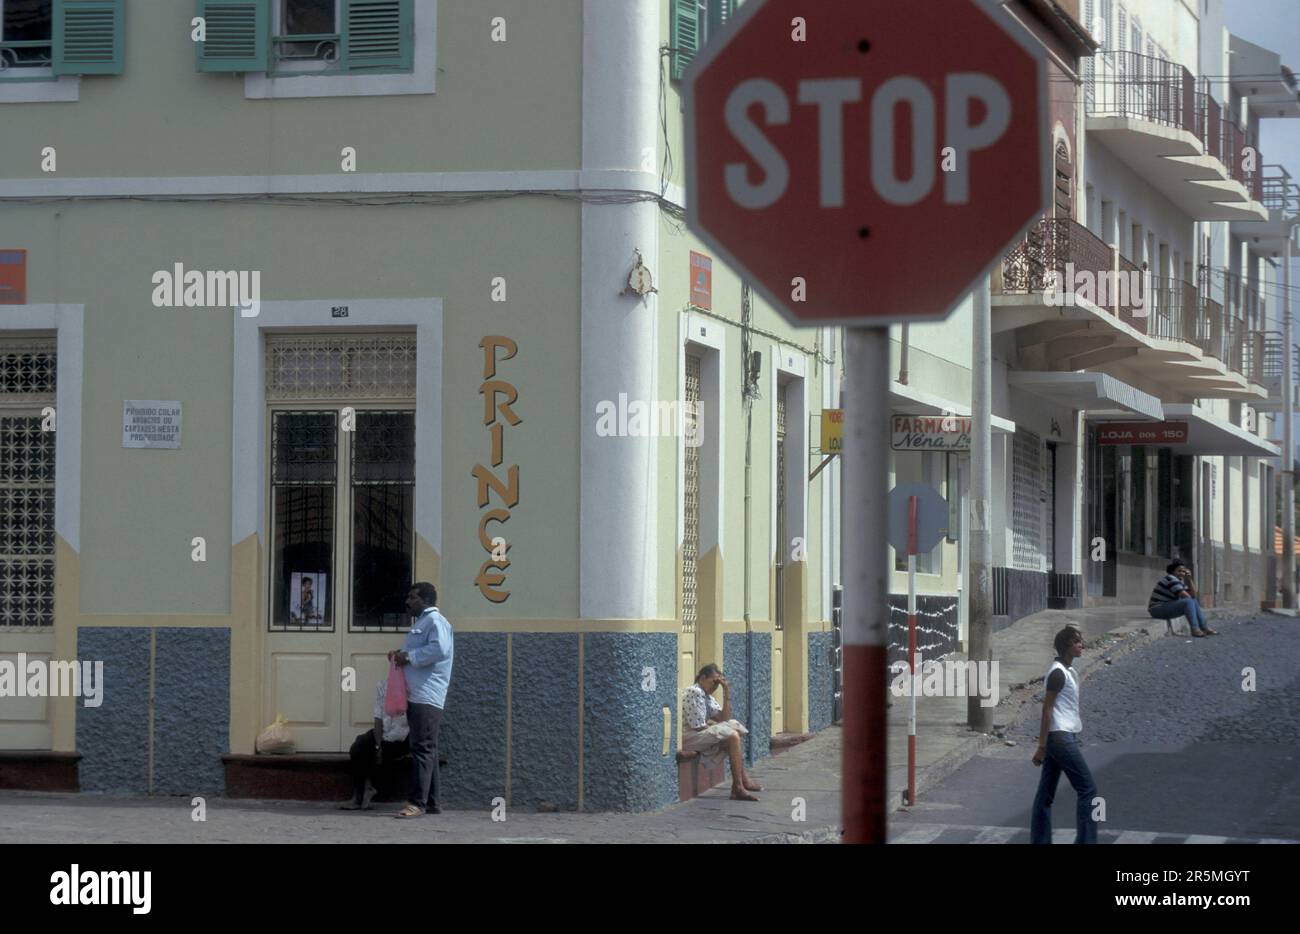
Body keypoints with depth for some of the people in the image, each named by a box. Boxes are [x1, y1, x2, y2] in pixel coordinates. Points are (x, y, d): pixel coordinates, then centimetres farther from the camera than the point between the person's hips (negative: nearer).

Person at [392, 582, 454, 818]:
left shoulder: (435, 621, -8)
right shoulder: (421, 622, 23)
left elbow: (439, 649, -24)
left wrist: (409, 657, -16)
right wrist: (401, 654, 14)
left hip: (426, 698, -11)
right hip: (416, 696, 11)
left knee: (423, 749, -12)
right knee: (424, 750, 11)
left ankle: (418, 803, -16)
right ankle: (431, 803, 15)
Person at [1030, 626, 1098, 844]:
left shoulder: (1067, 671, 15)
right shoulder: (1058, 673, -14)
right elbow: (1047, 710, -16)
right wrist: (1042, 746, -18)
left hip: (1058, 738, 10)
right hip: (1061, 737, -10)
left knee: (1046, 793, 9)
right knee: (1088, 789, -6)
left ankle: (1039, 841, 11)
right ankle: (1086, 840, -6)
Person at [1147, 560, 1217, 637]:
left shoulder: (1181, 581, 14)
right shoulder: (1171, 579, -16)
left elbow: (1193, 595, 5)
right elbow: (1185, 596, -20)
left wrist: (1189, 579, -4)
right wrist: (1191, 599, 1)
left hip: (1168, 607, 10)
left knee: (1194, 603, 10)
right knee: (1188, 602, -24)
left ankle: (1205, 628, 5)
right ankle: (1195, 629, -31)